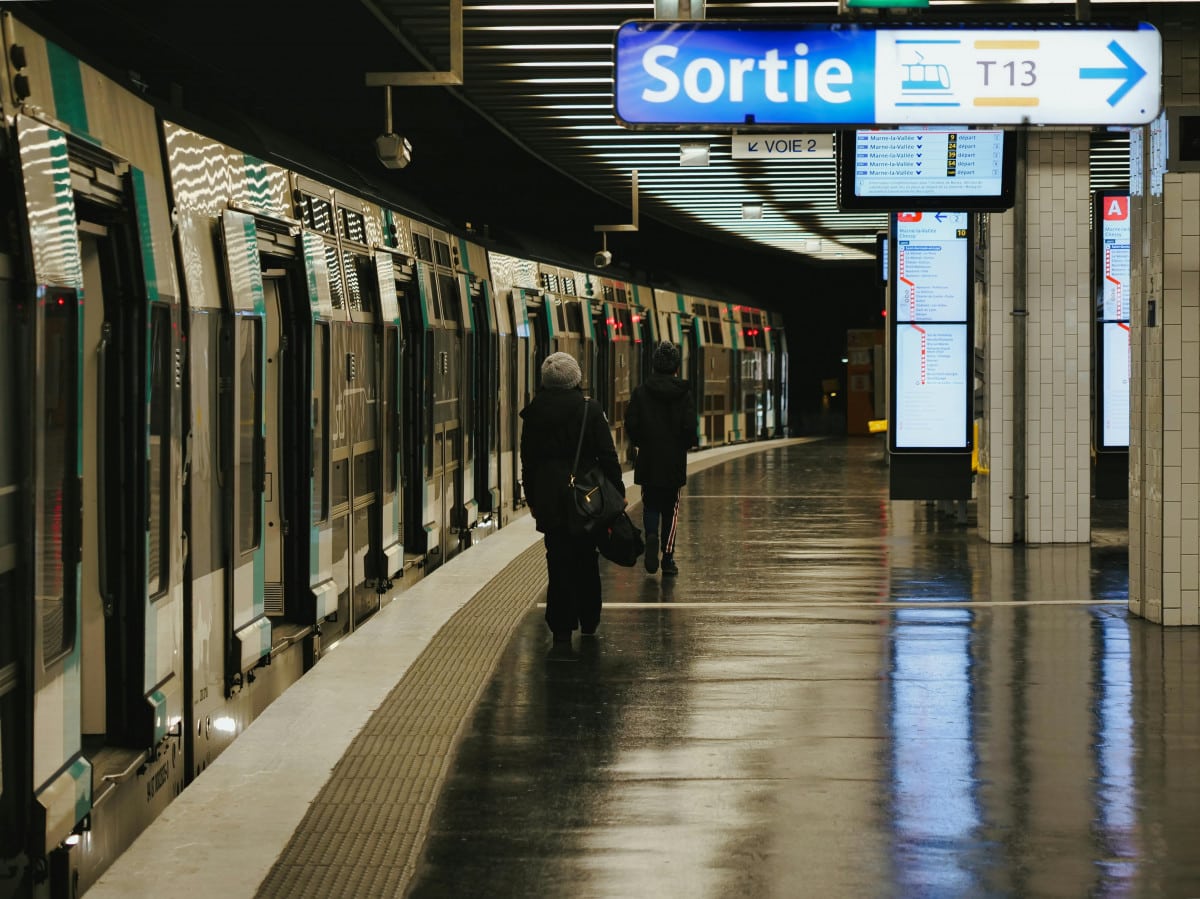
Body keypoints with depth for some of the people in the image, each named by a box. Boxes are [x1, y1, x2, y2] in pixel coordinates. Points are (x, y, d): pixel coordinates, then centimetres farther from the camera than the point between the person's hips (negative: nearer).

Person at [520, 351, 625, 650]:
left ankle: (562, 629, -5)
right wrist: (617, 492, 2)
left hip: (548, 494, 1)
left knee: (559, 561, 2)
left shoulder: (535, 411, 0)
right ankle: (588, 623, 25)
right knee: (586, 560, 14)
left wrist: (531, 498, 14)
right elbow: (607, 454, -5)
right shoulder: (589, 408, -6)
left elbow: (527, 459, 5)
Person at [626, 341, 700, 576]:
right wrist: (690, 442, 9)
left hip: (648, 460, 0)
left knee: (650, 504, 14)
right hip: (674, 460, 0)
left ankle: (651, 534, -17)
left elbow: (631, 424, -7)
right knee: (670, 509, 10)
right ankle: (668, 559, 9)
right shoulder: (683, 393, -6)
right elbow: (690, 427, -12)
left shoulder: (641, 391, -4)